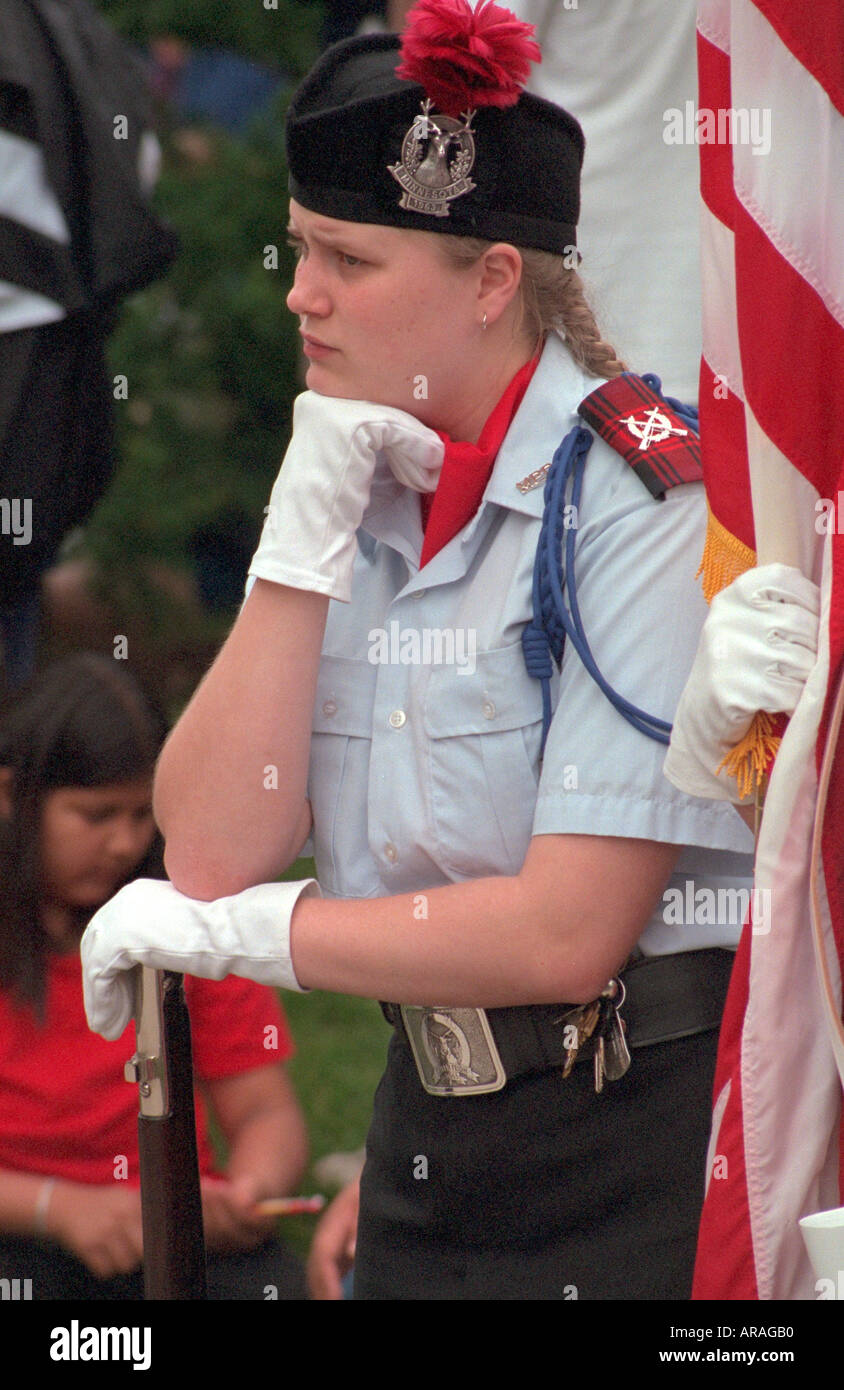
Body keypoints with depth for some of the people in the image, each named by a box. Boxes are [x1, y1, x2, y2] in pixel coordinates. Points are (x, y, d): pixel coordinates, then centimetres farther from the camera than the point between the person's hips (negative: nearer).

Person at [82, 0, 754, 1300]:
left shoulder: (643, 500, -15)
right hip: (426, 1137, 6)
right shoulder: (363, 503, 7)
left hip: (635, 1157, -6)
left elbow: (567, 934, -20)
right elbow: (214, 851, -2)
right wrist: (304, 539, -10)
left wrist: (219, 932, -10)